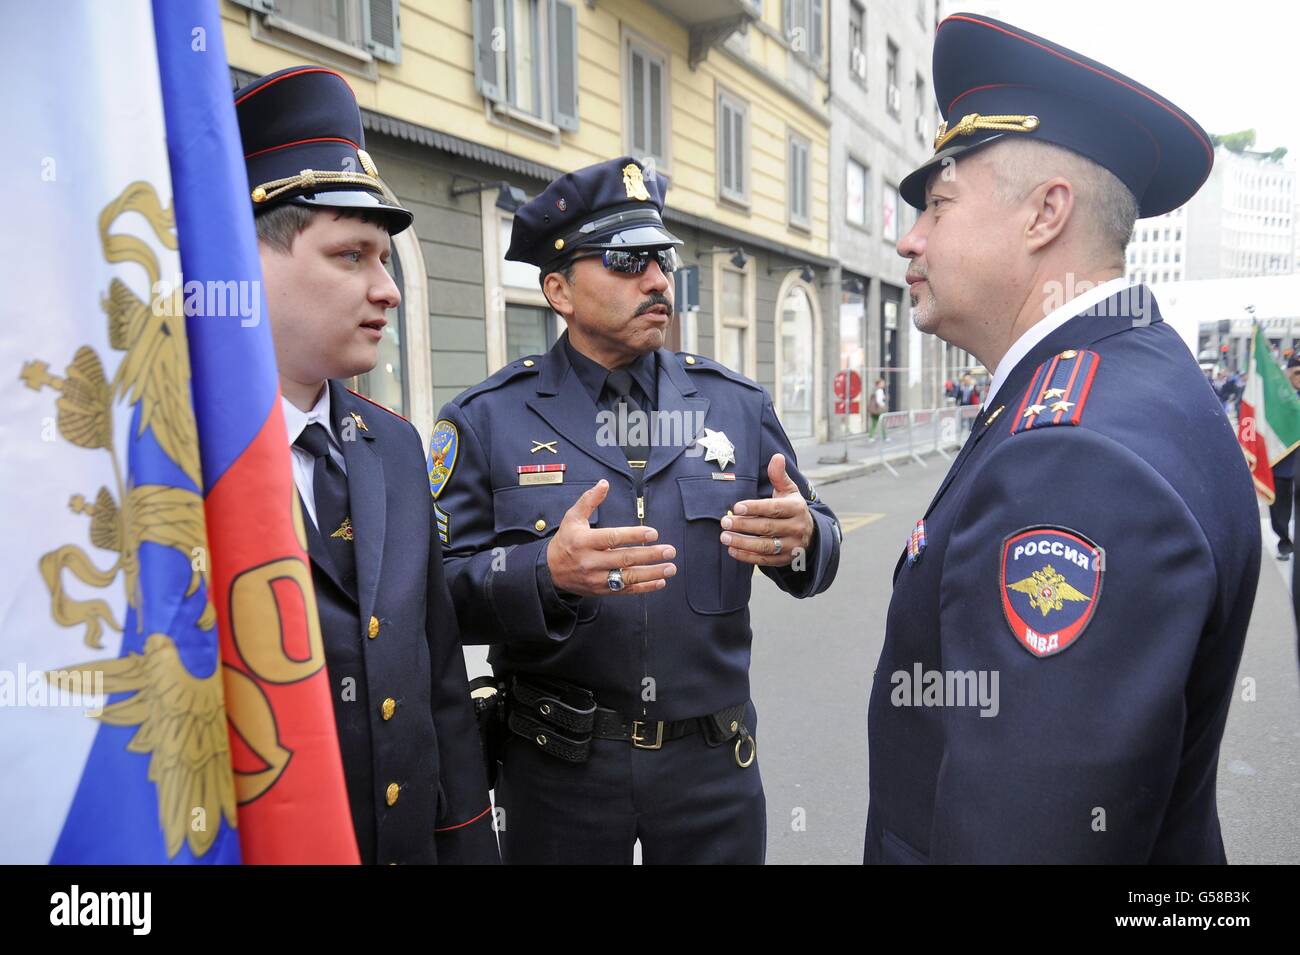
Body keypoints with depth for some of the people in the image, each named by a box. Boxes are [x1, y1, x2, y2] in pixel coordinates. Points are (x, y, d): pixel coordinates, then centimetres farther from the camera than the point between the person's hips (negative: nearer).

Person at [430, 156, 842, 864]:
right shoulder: (486, 418, -6)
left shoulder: (737, 403, 2)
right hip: (557, 772, -2)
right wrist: (546, 572, -29)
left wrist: (802, 537, -19)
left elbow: (811, 553, 4)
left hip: (714, 761, 3)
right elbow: (442, 589, -11)